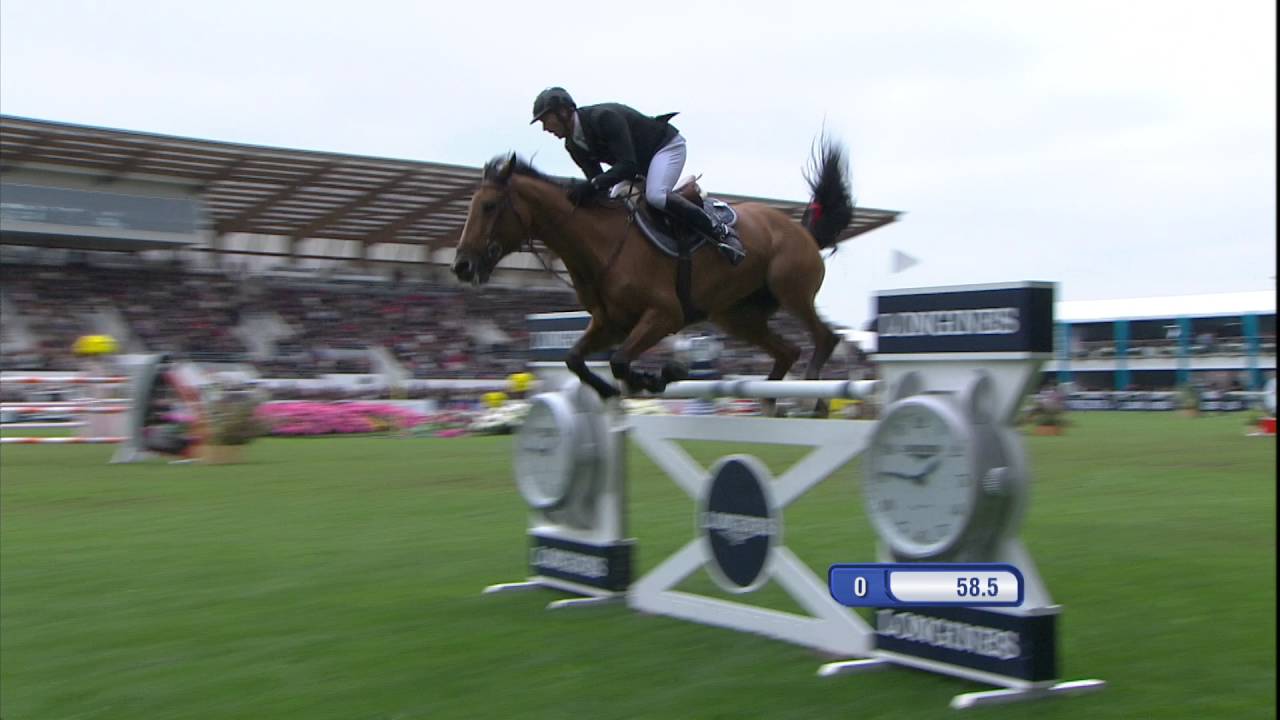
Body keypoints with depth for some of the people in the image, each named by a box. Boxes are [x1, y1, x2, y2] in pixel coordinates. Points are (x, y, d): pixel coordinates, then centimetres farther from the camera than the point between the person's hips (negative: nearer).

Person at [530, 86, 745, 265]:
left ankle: (721, 232, -24)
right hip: (641, 163, 10)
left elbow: (628, 165, -37)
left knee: (655, 196, -35)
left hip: (667, 145, -10)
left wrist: (592, 185, -46)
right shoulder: (573, 146, -4)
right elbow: (597, 178, -3)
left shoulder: (603, 117, -31)